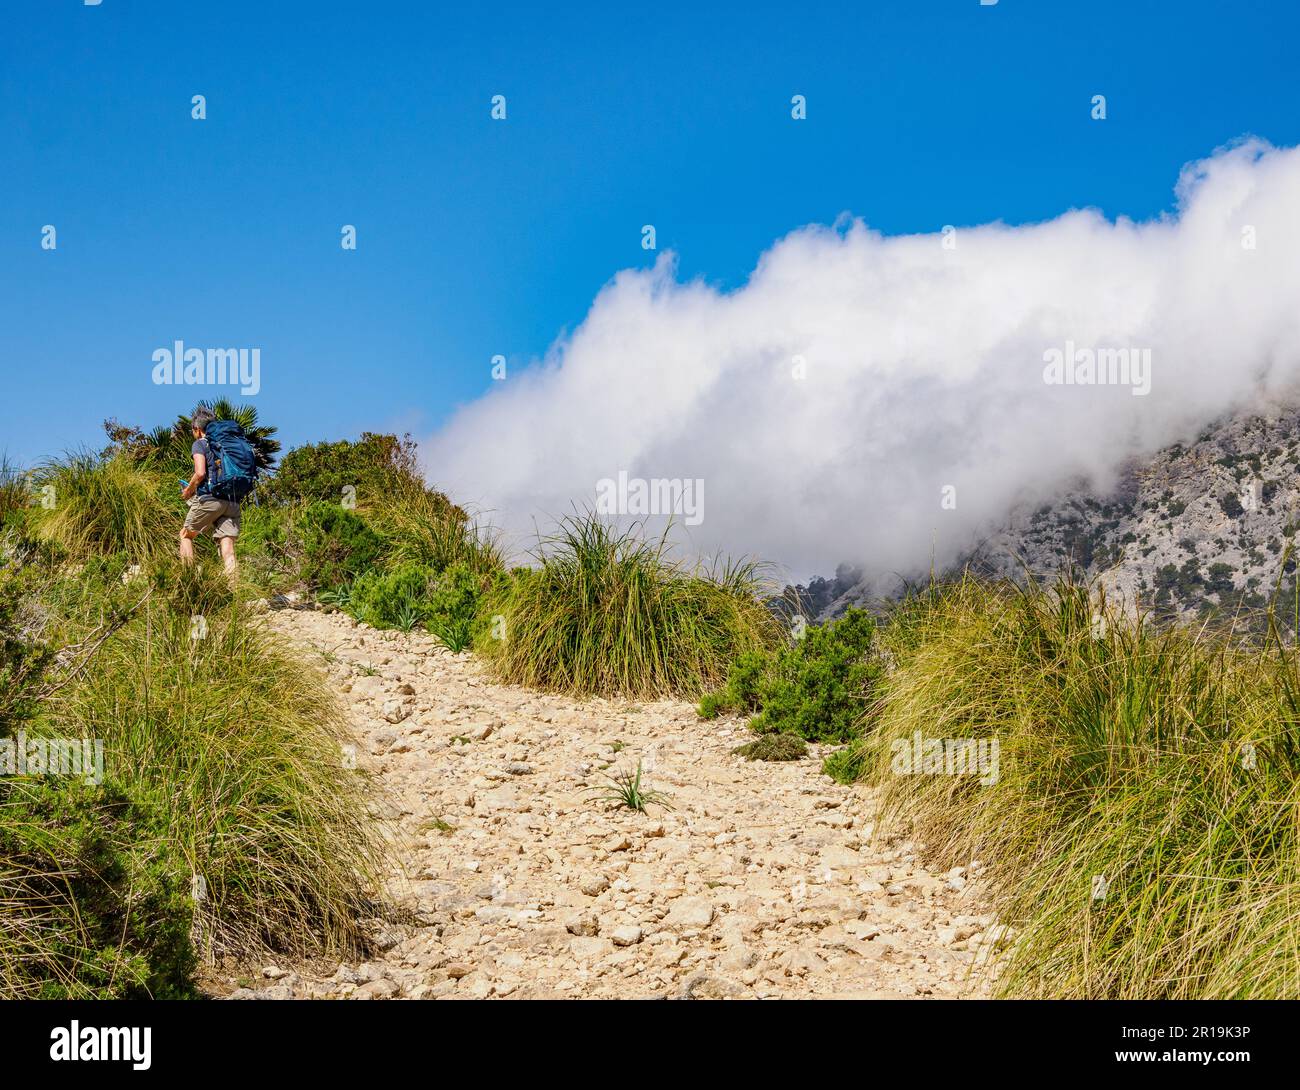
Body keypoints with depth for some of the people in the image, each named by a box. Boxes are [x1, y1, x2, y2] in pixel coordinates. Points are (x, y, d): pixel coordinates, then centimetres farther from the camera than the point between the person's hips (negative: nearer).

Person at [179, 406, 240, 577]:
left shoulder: (199, 444, 2)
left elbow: (200, 473, -14)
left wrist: (188, 491, 4)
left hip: (209, 499, -5)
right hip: (232, 502, 5)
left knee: (186, 535, 16)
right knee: (228, 551, -3)